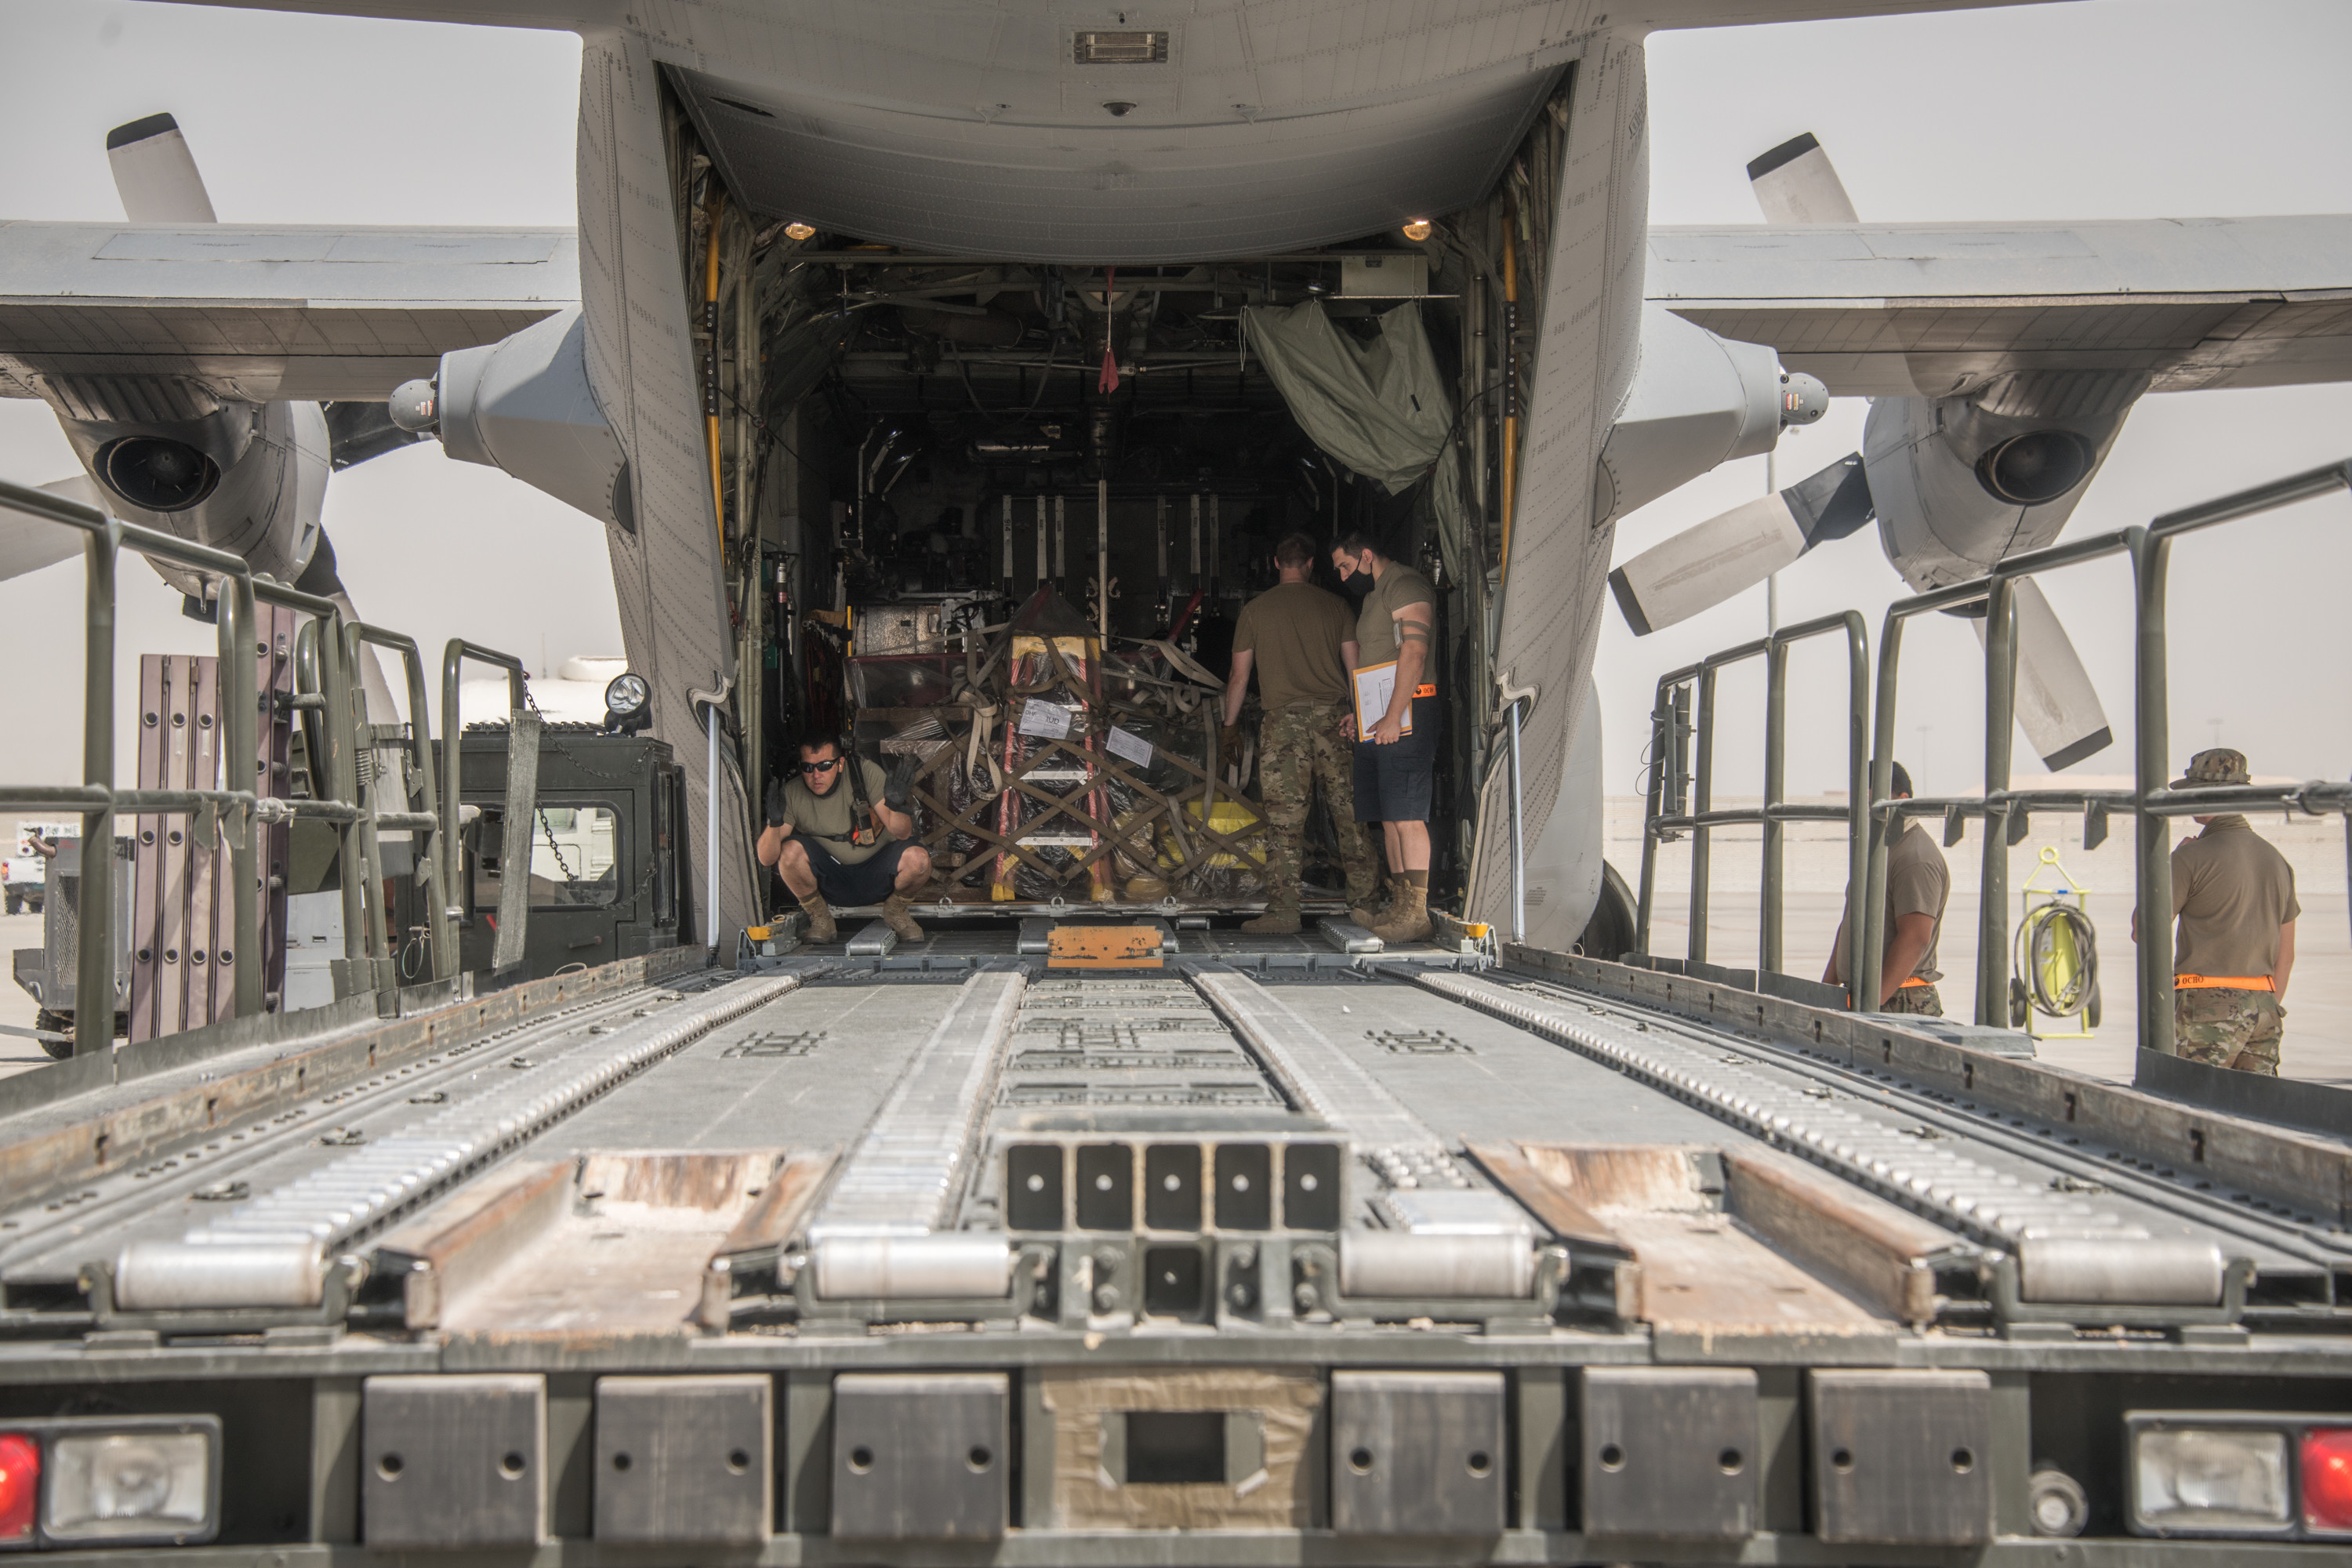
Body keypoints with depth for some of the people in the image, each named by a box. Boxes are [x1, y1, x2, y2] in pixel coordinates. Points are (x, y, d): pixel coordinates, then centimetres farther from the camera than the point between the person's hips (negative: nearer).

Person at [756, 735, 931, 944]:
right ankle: (820, 918, -2)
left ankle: (894, 910, 5)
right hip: (829, 880, 0)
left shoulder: (864, 772, -15)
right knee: (791, 850, -29)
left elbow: (903, 833, -16)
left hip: (875, 876, 0)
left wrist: (895, 807, -39)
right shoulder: (792, 794, -14)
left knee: (918, 859, -29)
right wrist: (774, 823, -37)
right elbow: (766, 859, -18)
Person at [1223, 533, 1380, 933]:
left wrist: (1229, 725, 19)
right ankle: (1364, 901, 15)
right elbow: (1356, 667, 6)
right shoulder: (1335, 605, 9)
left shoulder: (1255, 610, 7)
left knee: (1284, 818, -4)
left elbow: (1239, 676, 9)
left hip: (1283, 718, -2)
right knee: (1349, 811, 9)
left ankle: (1282, 911, -8)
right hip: (1333, 716, 2)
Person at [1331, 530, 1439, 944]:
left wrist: (1394, 717, -22)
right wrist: (1358, 713, 19)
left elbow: (1414, 651, -17)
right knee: (1389, 817, 8)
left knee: (1407, 816, -13)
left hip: (1406, 715, -10)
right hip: (1376, 722, 10)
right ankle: (1399, 906, 10)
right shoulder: (1372, 595, 25)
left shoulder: (1405, 585, -7)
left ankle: (1415, 914, -14)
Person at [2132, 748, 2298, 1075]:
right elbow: (2286, 954, 17)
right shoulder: (2276, 860, 13)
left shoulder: (2191, 858, -9)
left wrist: (2167, 864, 5)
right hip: (2263, 1005, 7)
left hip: (2209, 1003, -7)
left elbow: (2142, 931, -5)